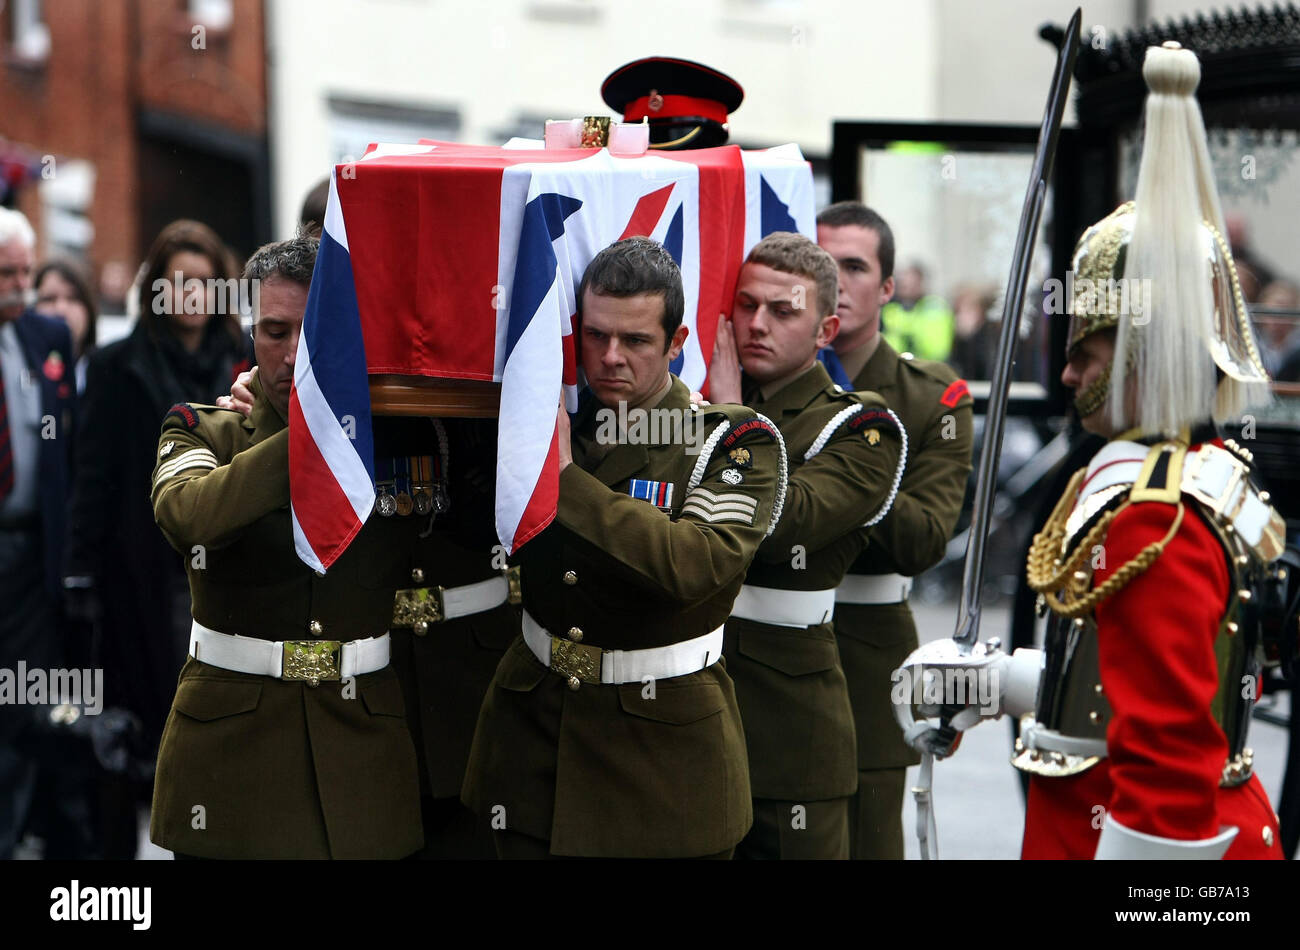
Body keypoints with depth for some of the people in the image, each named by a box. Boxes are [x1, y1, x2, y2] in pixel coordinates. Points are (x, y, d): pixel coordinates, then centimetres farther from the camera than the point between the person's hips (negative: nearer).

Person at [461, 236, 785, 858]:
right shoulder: (548, 420, 4)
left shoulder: (736, 443, -10)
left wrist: (567, 479, -26)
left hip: (664, 746, -4)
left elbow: (694, 564, -28)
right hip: (533, 728, 4)